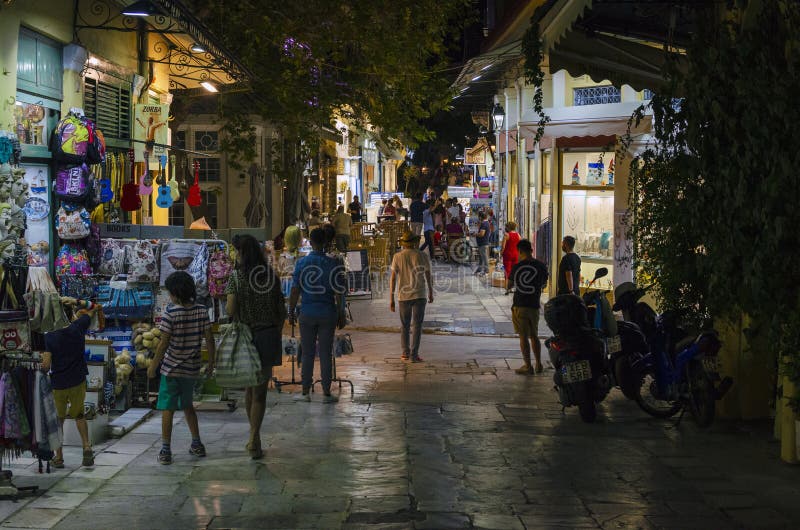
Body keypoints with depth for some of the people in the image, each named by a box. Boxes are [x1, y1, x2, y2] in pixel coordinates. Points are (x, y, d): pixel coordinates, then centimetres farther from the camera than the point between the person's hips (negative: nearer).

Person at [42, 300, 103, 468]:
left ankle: (58, 456, 13)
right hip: (78, 381, 2)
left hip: (58, 383, -2)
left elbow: (46, 365, -15)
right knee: (79, 415, 19)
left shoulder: (49, 336, -12)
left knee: (58, 419, 13)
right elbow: (94, 307, 10)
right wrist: (76, 301, -1)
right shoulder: (78, 327, -6)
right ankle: (86, 445, -1)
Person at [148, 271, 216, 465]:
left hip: (171, 368, -5)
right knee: (187, 405, 22)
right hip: (192, 368, 5)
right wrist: (211, 363, 12)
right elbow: (209, 339, 0)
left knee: (167, 409, 3)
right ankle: (197, 444, 26)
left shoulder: (170, 313, -16)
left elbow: (163, 344, -14)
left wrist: (153, 366, -4)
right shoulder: (202, 311, -3)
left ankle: (166, 450, 3)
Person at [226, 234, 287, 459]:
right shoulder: (272, 276, 1)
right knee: (260, 391, 4)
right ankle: (254, 440, -7)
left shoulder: (237, 276, -9)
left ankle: (255, 438, 26)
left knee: (249, 388, 17)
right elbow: (282, 310, 4)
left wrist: (233, 314, 5)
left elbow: (230, 309, -17)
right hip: (269, 336, 1)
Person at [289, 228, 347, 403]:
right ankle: (326, 393, 8)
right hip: (327, 314, 0)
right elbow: (339, 292, -4)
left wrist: (291, 312, 7)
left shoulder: (302, 263, -3)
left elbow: (295, 291, -3)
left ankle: (305, 392, 11)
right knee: (325, 354, 5)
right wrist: (341, 315, 5)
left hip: (307, 314, 0)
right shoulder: (332, 264, -5)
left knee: (307, 353, 8)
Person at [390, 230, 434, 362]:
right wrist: (431, 294, 17)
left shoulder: (397, 257, -2)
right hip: (419, 295, -1)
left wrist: (391, 299, 0)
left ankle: (405, 352, 20)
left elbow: (393, 278, -4)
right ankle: (414, 355, -5)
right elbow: (429, 277, 3)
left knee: (405, 325, 16)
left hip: (403, 296, 1)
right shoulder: (422, 256, -3)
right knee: (417, 325, 0)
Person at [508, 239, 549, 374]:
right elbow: (543, 285, 9)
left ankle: (528, 366, 1)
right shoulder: (541, 266, -2)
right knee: (534, 336, 15)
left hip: (519, 306, -3)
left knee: (523, 336, 2)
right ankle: (538, 365, 17)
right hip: (534, 305, 3)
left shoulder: (517, 267, -10)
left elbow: (509, 285, -1)